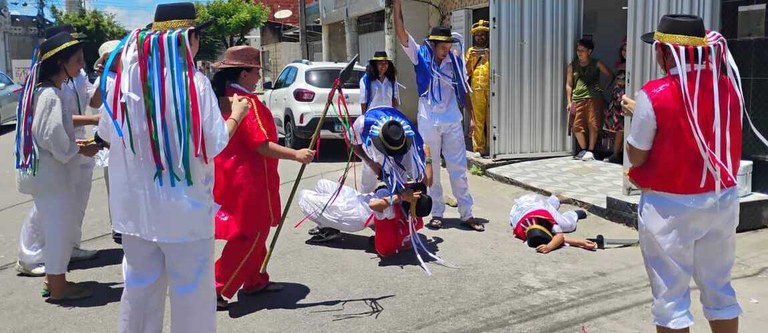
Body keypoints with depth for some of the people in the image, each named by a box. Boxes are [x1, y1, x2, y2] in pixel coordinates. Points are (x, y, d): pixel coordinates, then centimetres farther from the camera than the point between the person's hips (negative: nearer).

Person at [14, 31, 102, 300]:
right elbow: (54, 137, -24)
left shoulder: (42, 89, 9)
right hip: (51, 171, -10)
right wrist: (81, 150, -9)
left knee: (55, 224, 18)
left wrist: (74, 143, 8)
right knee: (59, 225, 2)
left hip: (44, 169, 10)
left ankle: (52, 279, 31)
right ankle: (58, 286, 15)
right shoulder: (51, 95, -21)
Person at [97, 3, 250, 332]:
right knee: (190, 288, 11)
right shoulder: (194, 82, -16)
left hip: (136, 204, 5)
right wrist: (236, 116, 3)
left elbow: (108, 134, 7)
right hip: (184, 206, -4)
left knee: (140, 283, 20)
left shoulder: (126, 78, -3)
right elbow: (213, 145, -14)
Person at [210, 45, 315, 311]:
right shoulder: (248, 102, -19)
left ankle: (254, 280, 31)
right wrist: (295, 155, -24)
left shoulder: (224, 99, 8)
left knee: (256, 230, 20)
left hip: (230, 176, 10)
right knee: (250, 234, -1)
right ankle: (218, 288, 0)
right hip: (249, 181, -10)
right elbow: (262, 145, -24)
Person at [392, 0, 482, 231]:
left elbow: (463, 90, 8)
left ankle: (467, 214, 12)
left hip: (452, 122, 1)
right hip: (428, 123, -1)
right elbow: (401, 33, -12)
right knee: (430, 170, 8)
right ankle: (437, 213, 20)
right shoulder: (420, 56, -3)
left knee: (459, 169, 5)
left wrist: (471, 117, 6)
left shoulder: (456, 61, 1)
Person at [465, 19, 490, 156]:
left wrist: (489, 58, -13)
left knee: (490, 119, -5)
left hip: (490, 88, -1)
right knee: (478, 120, -2)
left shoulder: (492, 50, 11)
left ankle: (490, 147, -1)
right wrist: (470, 59, -4)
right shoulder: (471, 51, 17)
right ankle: (479, 147, 2)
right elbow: (467, 72, 12)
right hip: (476, 89, 2)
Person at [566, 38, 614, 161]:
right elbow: (568, 85, 8)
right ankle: (583, 150, 13)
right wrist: (569, 101, 1)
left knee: (593, 125, -4)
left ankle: (590, 151, 6)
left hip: (594, 98, -2)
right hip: (578, 99, 2)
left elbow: (610, 75, 14)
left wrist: (604, 88, 2)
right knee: (577, 126, -2)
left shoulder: (597, 64, 3)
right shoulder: (572, 66, 7)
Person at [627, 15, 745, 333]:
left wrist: (641, 121, 6)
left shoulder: (655, 94, -17)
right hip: (722, 200, 5)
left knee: (671, 295, 8)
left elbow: (636, 156, -12)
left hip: (669, 206, -5)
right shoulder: (728, 87, 0)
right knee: (719, 288, 20)